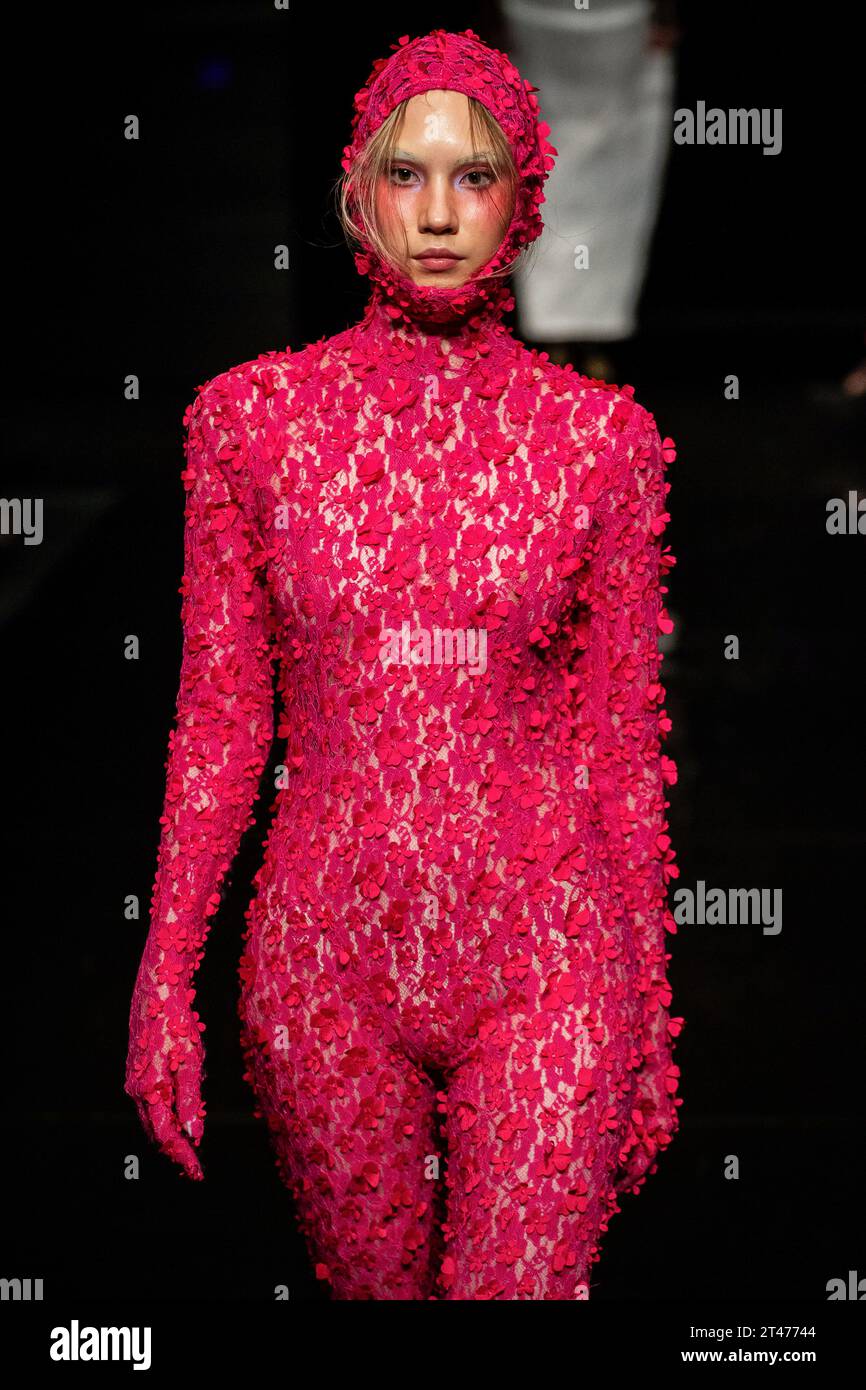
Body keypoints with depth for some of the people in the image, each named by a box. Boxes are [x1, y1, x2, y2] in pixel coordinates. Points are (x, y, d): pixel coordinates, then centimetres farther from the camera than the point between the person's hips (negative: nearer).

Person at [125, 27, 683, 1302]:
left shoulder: (602, 435, -1)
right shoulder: (251, 416, 0)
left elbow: (623, 742, 3)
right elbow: (218, 722, 4)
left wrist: (652, 1015, 5)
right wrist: (163, 976, 0)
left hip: (545, 956, -1)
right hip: (327, 951, 1)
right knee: (372, 1283, 16)